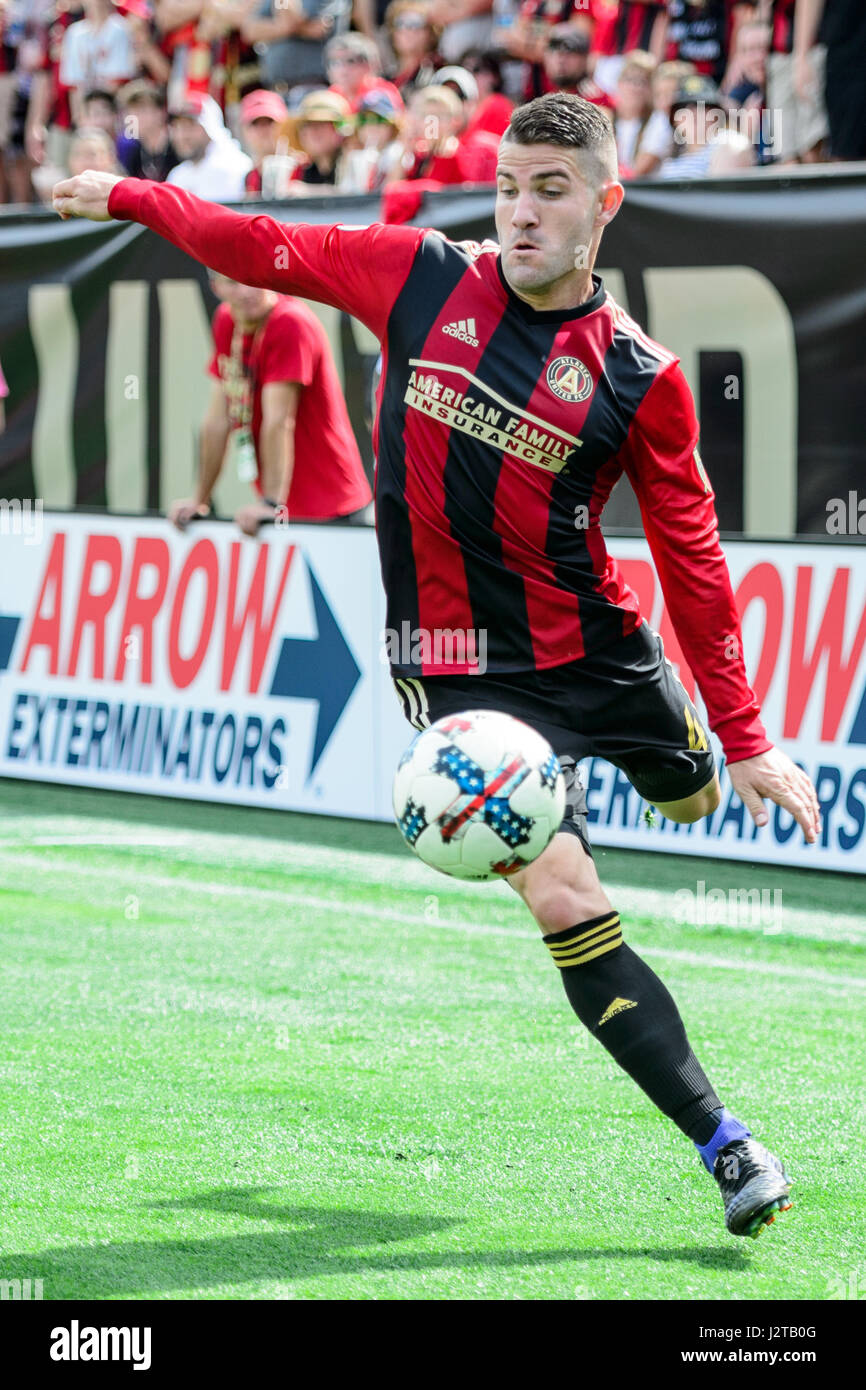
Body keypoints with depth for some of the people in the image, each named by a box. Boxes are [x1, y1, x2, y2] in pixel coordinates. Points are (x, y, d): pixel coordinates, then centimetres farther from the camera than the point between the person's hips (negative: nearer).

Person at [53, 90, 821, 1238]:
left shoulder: (643, 379, -9)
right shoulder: (422, 277, -5)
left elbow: (694, 562, -6)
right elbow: (269, 249, 10)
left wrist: (748, 741, -7)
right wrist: (131, 197, 14)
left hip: (601, 648, 1)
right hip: (465, 672, -1)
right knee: (566, 902, -15)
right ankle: (724, 1144, -10)